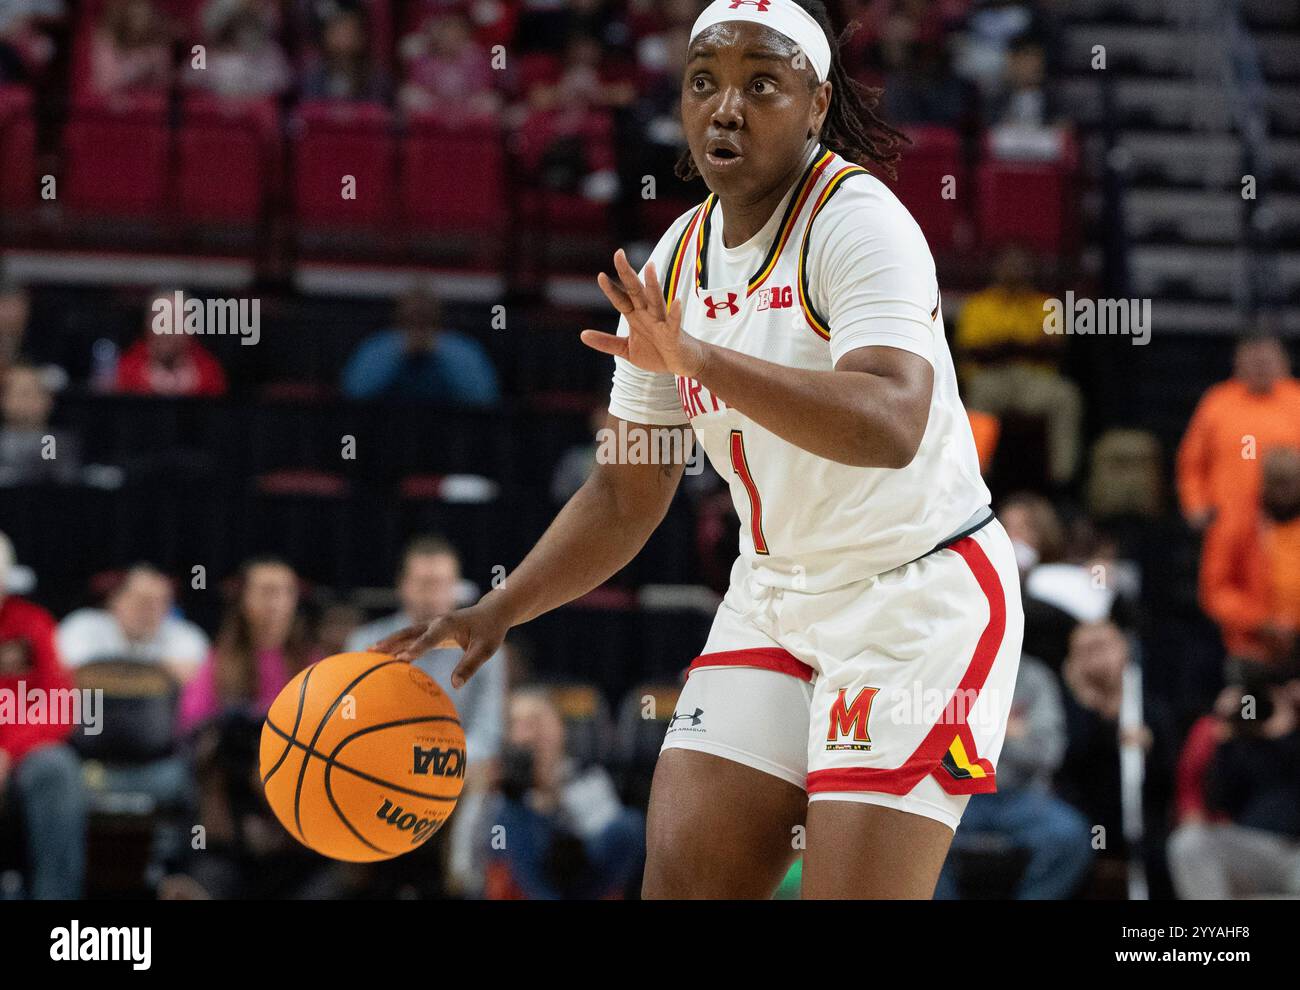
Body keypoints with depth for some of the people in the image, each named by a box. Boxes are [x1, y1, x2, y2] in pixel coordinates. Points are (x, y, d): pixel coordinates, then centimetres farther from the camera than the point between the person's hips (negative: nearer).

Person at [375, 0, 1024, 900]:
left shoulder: (856, 218, -17)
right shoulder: (677, 263, 6)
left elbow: (889, 425, -34)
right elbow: (627, 497, 14)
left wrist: (696, 357, -41)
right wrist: (496, 612, 2)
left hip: (919, 594, -7)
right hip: (777, 591, 7)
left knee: (854, 894, -16)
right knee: (683, 873, -2)